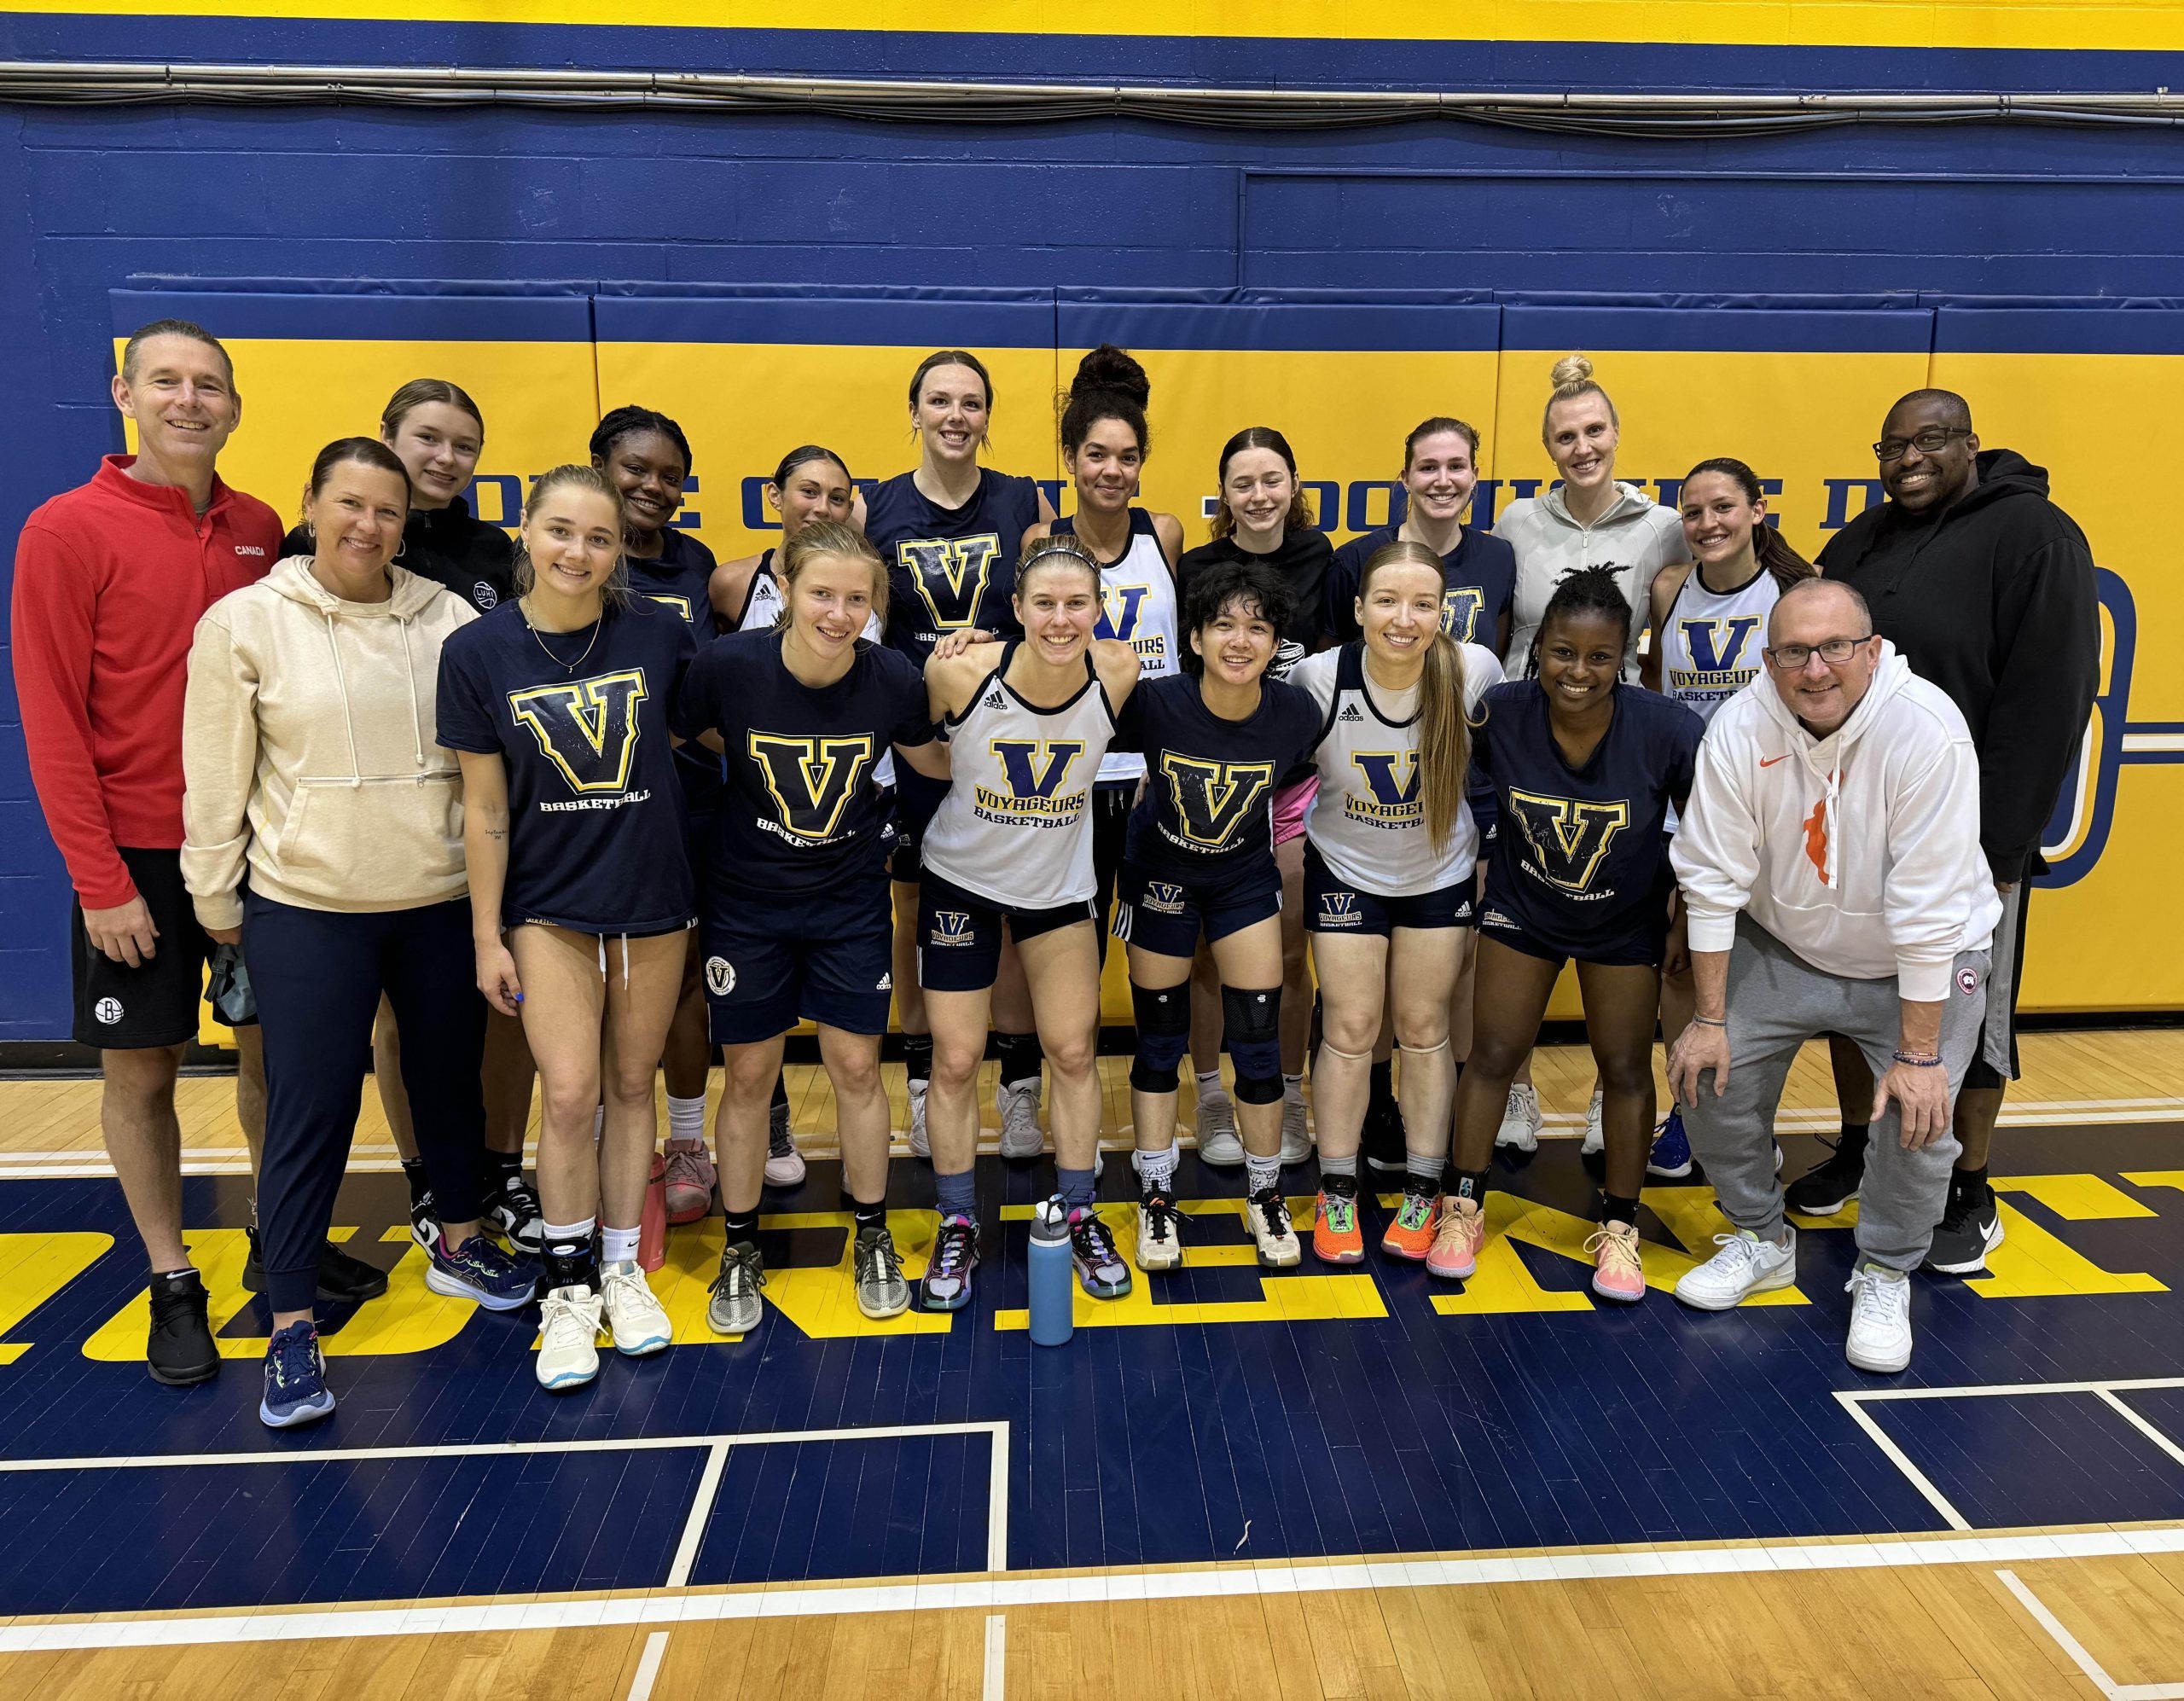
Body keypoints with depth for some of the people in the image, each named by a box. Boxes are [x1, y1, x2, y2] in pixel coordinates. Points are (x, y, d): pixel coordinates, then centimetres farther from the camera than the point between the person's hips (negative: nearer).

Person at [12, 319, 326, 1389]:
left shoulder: (260, 530, 4)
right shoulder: (67, 530, -7)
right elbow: (52, 721, -9)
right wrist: (100, 881, -12)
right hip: (139, 858, -3)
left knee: (272, 1048, 12)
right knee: (139, 1072, 7)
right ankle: (172, 1282, 23)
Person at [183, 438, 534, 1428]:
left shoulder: (448, 620, 0)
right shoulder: (245, 623, -4)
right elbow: (215, 781, 0)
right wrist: (216, 901, 3)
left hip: (442, 900, 3)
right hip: (305, 909, -2)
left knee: (451, 1079, 16)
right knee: (309, 1113, 3)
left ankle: (459, 1243, 39)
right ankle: (292, 1326, 18)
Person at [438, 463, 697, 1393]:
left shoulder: (660, 633, -7)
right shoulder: (479, 651, -7)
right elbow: (485, 806, -4)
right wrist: (487, 937, -2)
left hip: (653, 898, 1)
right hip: (548, 905, -1)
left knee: (631, 1086, 11)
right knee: (569, 1095, -5)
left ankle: (621, 1265, 29)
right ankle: (569, 1282, 17)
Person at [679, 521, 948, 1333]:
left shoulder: (894, 679, -15)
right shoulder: (728, 665, -19)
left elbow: (937, 765, 3)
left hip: (852, 900, 1)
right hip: (747, 902, 0)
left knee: (856, 1068, 8)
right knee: (749, 1077, 9)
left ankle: (872, 1239, 30)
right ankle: (740, 1250, 30)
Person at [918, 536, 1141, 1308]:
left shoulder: (1118, 672, -18)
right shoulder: (961, 672, -24)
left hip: (1060, 884, 2)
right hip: (961, 877, -2)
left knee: (1075, 1051, 6)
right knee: (956, 1060, 3)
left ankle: (1079, 1216, 27)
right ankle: (958, 1229, 23)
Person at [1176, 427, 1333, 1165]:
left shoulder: (1323, 562, 0)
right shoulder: (1194, 569, -1)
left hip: (1297, 779, 1)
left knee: (1289, 953, 8)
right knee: (1210, 949, 7)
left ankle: (1289, 1099, 25)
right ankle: (1211, 1098, 24)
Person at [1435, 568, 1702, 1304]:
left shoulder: (1668, 729, -26)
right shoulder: (1498, 714, -25)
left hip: (1627, 918, 0)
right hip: (1521, 906, 1)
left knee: (1626, 1068, 8)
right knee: (1493, 1053, 6)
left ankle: (1619, 1227, 27)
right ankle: (1463, 1207, 24)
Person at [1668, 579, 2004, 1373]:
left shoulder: (1927, 732, -28)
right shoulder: (1740, 729, -19)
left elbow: (1929, 909, -27)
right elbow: (1713, 880, -15)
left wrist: (1918, 1054, -24)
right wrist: (1710, 1017, -13)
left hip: (1918, 963, -2)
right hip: (1783, 945, 3)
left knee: (1917, 1115, -17)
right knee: (1707, 1072, -8)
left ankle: (1885, 1275, 13)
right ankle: (1761, 1240, 18)